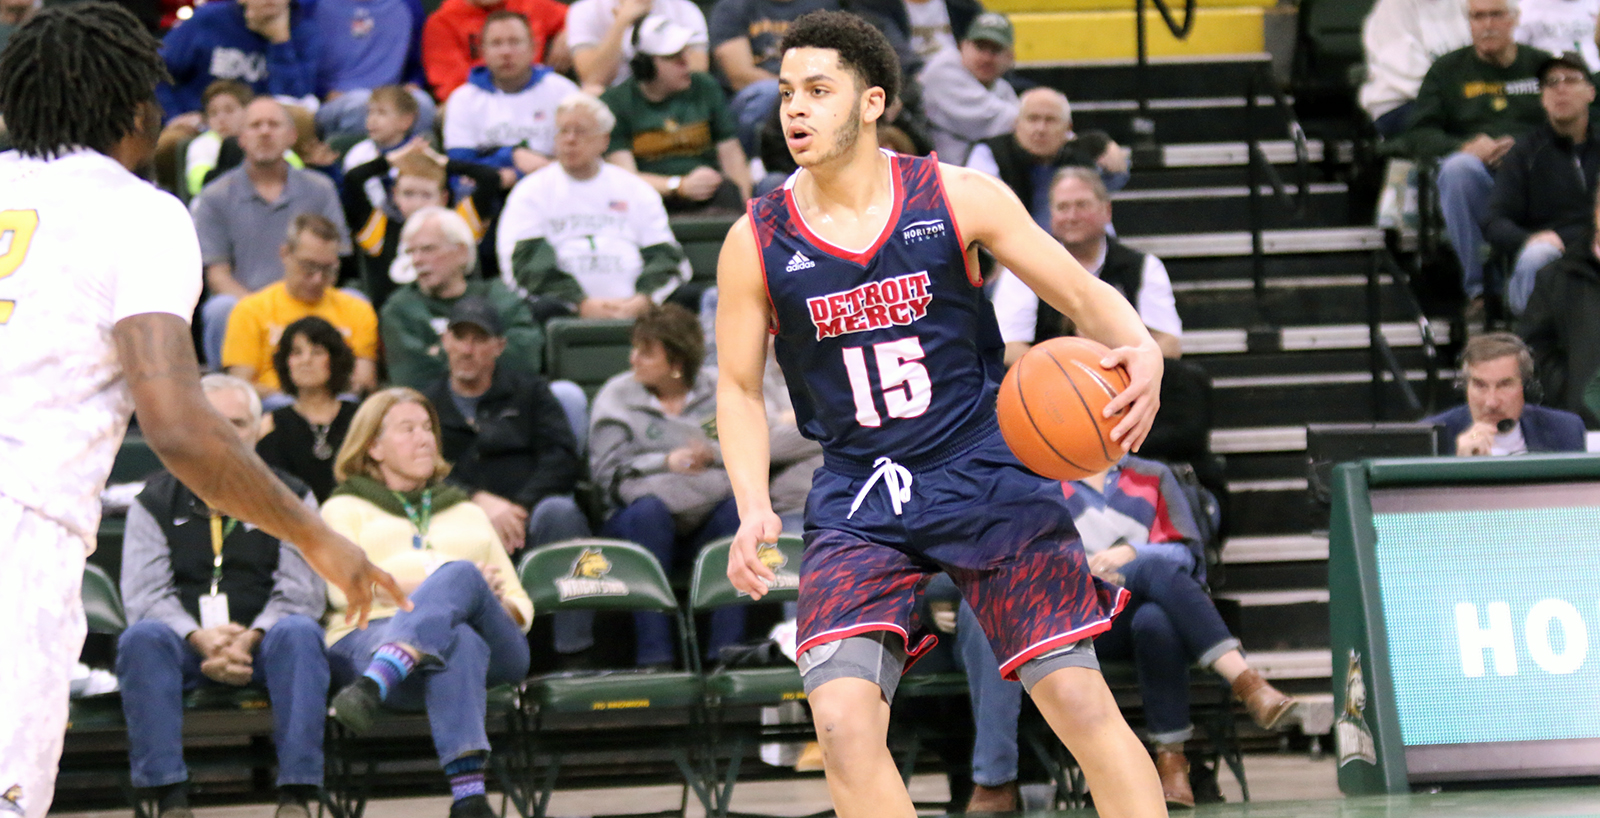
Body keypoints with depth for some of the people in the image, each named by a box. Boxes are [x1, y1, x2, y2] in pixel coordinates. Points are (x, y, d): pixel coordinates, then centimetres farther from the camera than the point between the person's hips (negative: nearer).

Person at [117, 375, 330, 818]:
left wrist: (250, 640, -19)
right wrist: (201, 639, -21)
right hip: (185, 652, 0)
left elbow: (300, 591, 0)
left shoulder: (289, 498, 13)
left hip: (263, 646, 0)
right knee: (140, 639, -33)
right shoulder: (156, 501, 12)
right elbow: (145, 594, -1)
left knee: (299, 632, -34)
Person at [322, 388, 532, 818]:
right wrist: (429, 577, -8)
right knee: (458, 641, -41)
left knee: (460, 575, -36)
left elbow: (519, 604, 27)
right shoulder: (346, 508, 26)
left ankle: (372, 688, -59)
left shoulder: (468, 514, 36)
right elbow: (344, 588, 4)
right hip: (371, 637, -3)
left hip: (490, 650, 3)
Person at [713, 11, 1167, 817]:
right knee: (843, 724, -17)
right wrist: (754, 510, -8)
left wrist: (1139, 348, -21)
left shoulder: (958, 197, -5)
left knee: (1080, 701, -6)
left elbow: (1082, 292, 1)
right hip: (857, 502, 1)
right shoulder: (757, 242, -2)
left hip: (988, 476, -1)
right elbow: (739, 389, 7)